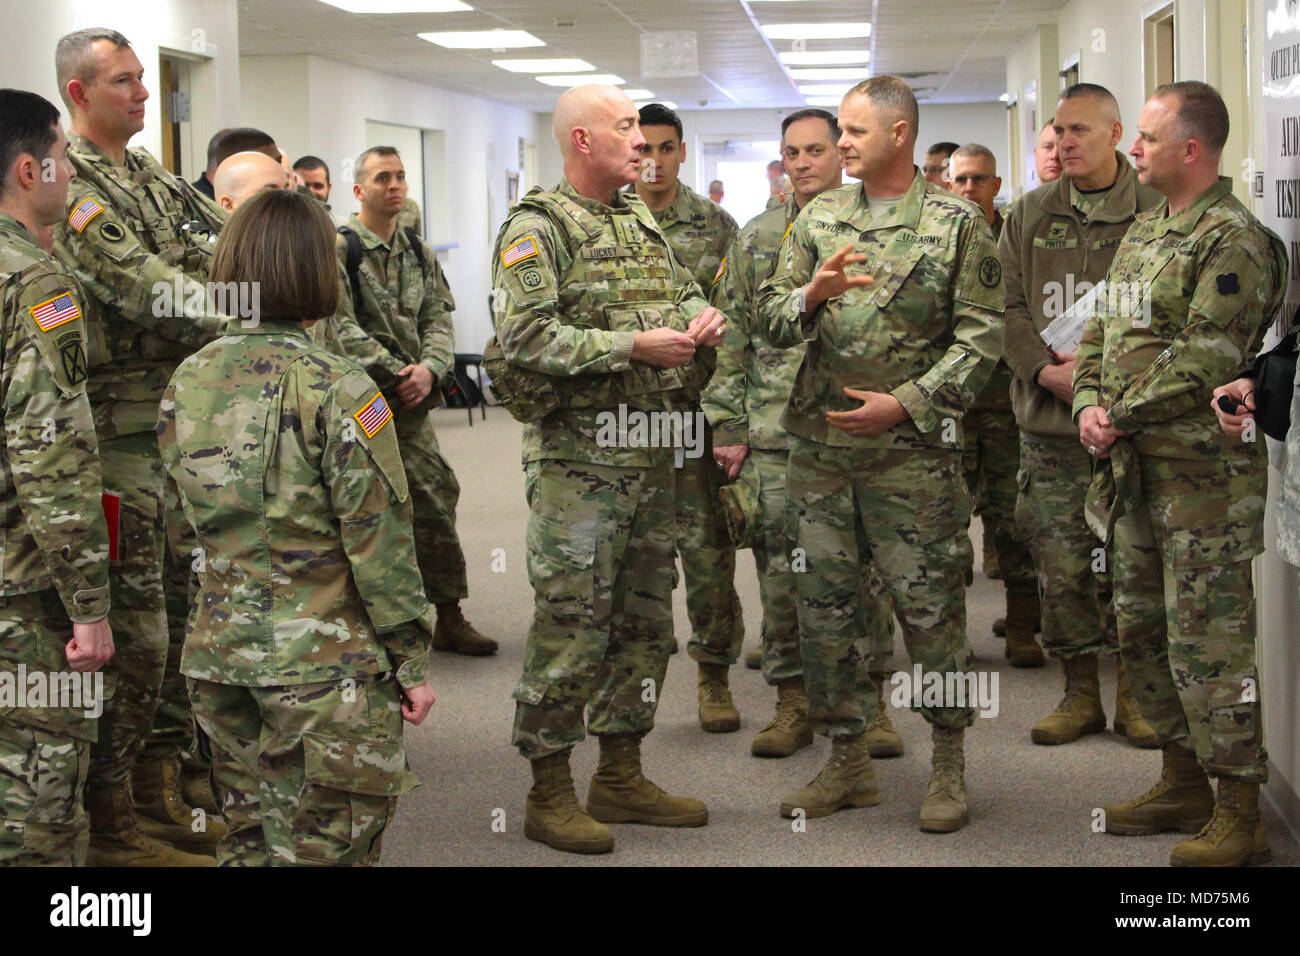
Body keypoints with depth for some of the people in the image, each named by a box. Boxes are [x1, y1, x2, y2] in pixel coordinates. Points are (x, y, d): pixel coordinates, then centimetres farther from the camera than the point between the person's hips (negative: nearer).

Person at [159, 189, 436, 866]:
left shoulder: (187, 383, 3)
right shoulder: (335, 390, -15)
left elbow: (182, 522, 11)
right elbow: (379, 542, -13)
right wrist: (412, 662, -4)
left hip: (217, 652, 6)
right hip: (322, 660, -6)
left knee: (246, 841, 18)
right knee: (321, 849, 4)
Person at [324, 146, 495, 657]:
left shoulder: (418, 251, 16)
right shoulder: (339, 247, -5)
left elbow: (439, 318, 11)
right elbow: (339, 327, -13)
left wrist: (428, 369, -9)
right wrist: (393, 372, -16)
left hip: (409, 401, 6)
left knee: (437, 497, 3)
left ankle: (449, 618, 11)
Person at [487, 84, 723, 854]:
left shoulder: (643, 220, 16)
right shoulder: (537, 228, -10)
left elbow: (685, 295, 25)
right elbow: (524, 337, -20)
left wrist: (701, 322, 0)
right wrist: (633, 347, -22)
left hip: (652, 455, 8)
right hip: (579, 458, -8)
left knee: (645, 619, 13)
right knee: (572, 625, -4)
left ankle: (621, 776, 25)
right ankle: (550, 793, 7)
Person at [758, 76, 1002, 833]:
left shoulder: (957, 222, -2)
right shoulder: (819, 217, 10)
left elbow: (980, 337, -6)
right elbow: (772, 317, 8)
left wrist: (906, 404, -15)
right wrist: (812, 295, -14)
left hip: (913, 450, -4)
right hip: (820, 445, 5)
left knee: (930, 605, 1)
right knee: (826, 604, 9)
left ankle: (949, 762, 16)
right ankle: (848, 760, 21)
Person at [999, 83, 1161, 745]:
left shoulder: (1156, 213, 1)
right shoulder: (1028, 216, 11)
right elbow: (1007, 306, 7)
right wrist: (1046, 370, -8)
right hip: (1049, 420, 2)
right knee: (1061, 564, 3)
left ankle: (1135, 693, 15)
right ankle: (1080, 694, 16)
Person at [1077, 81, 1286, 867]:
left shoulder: (1234, 241, -13)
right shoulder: (1144, 233, 15)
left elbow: (1205, 361, -21)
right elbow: (1103, 332, 17)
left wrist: (1125, 416, -15)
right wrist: (1090, 403, -1)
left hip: (1203, 470, -9)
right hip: (1138, 469, 9)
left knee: (1208, 639, -7)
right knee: (1144, 628, 16)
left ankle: (1239, 814, 2)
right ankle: (1184, 782, 29)